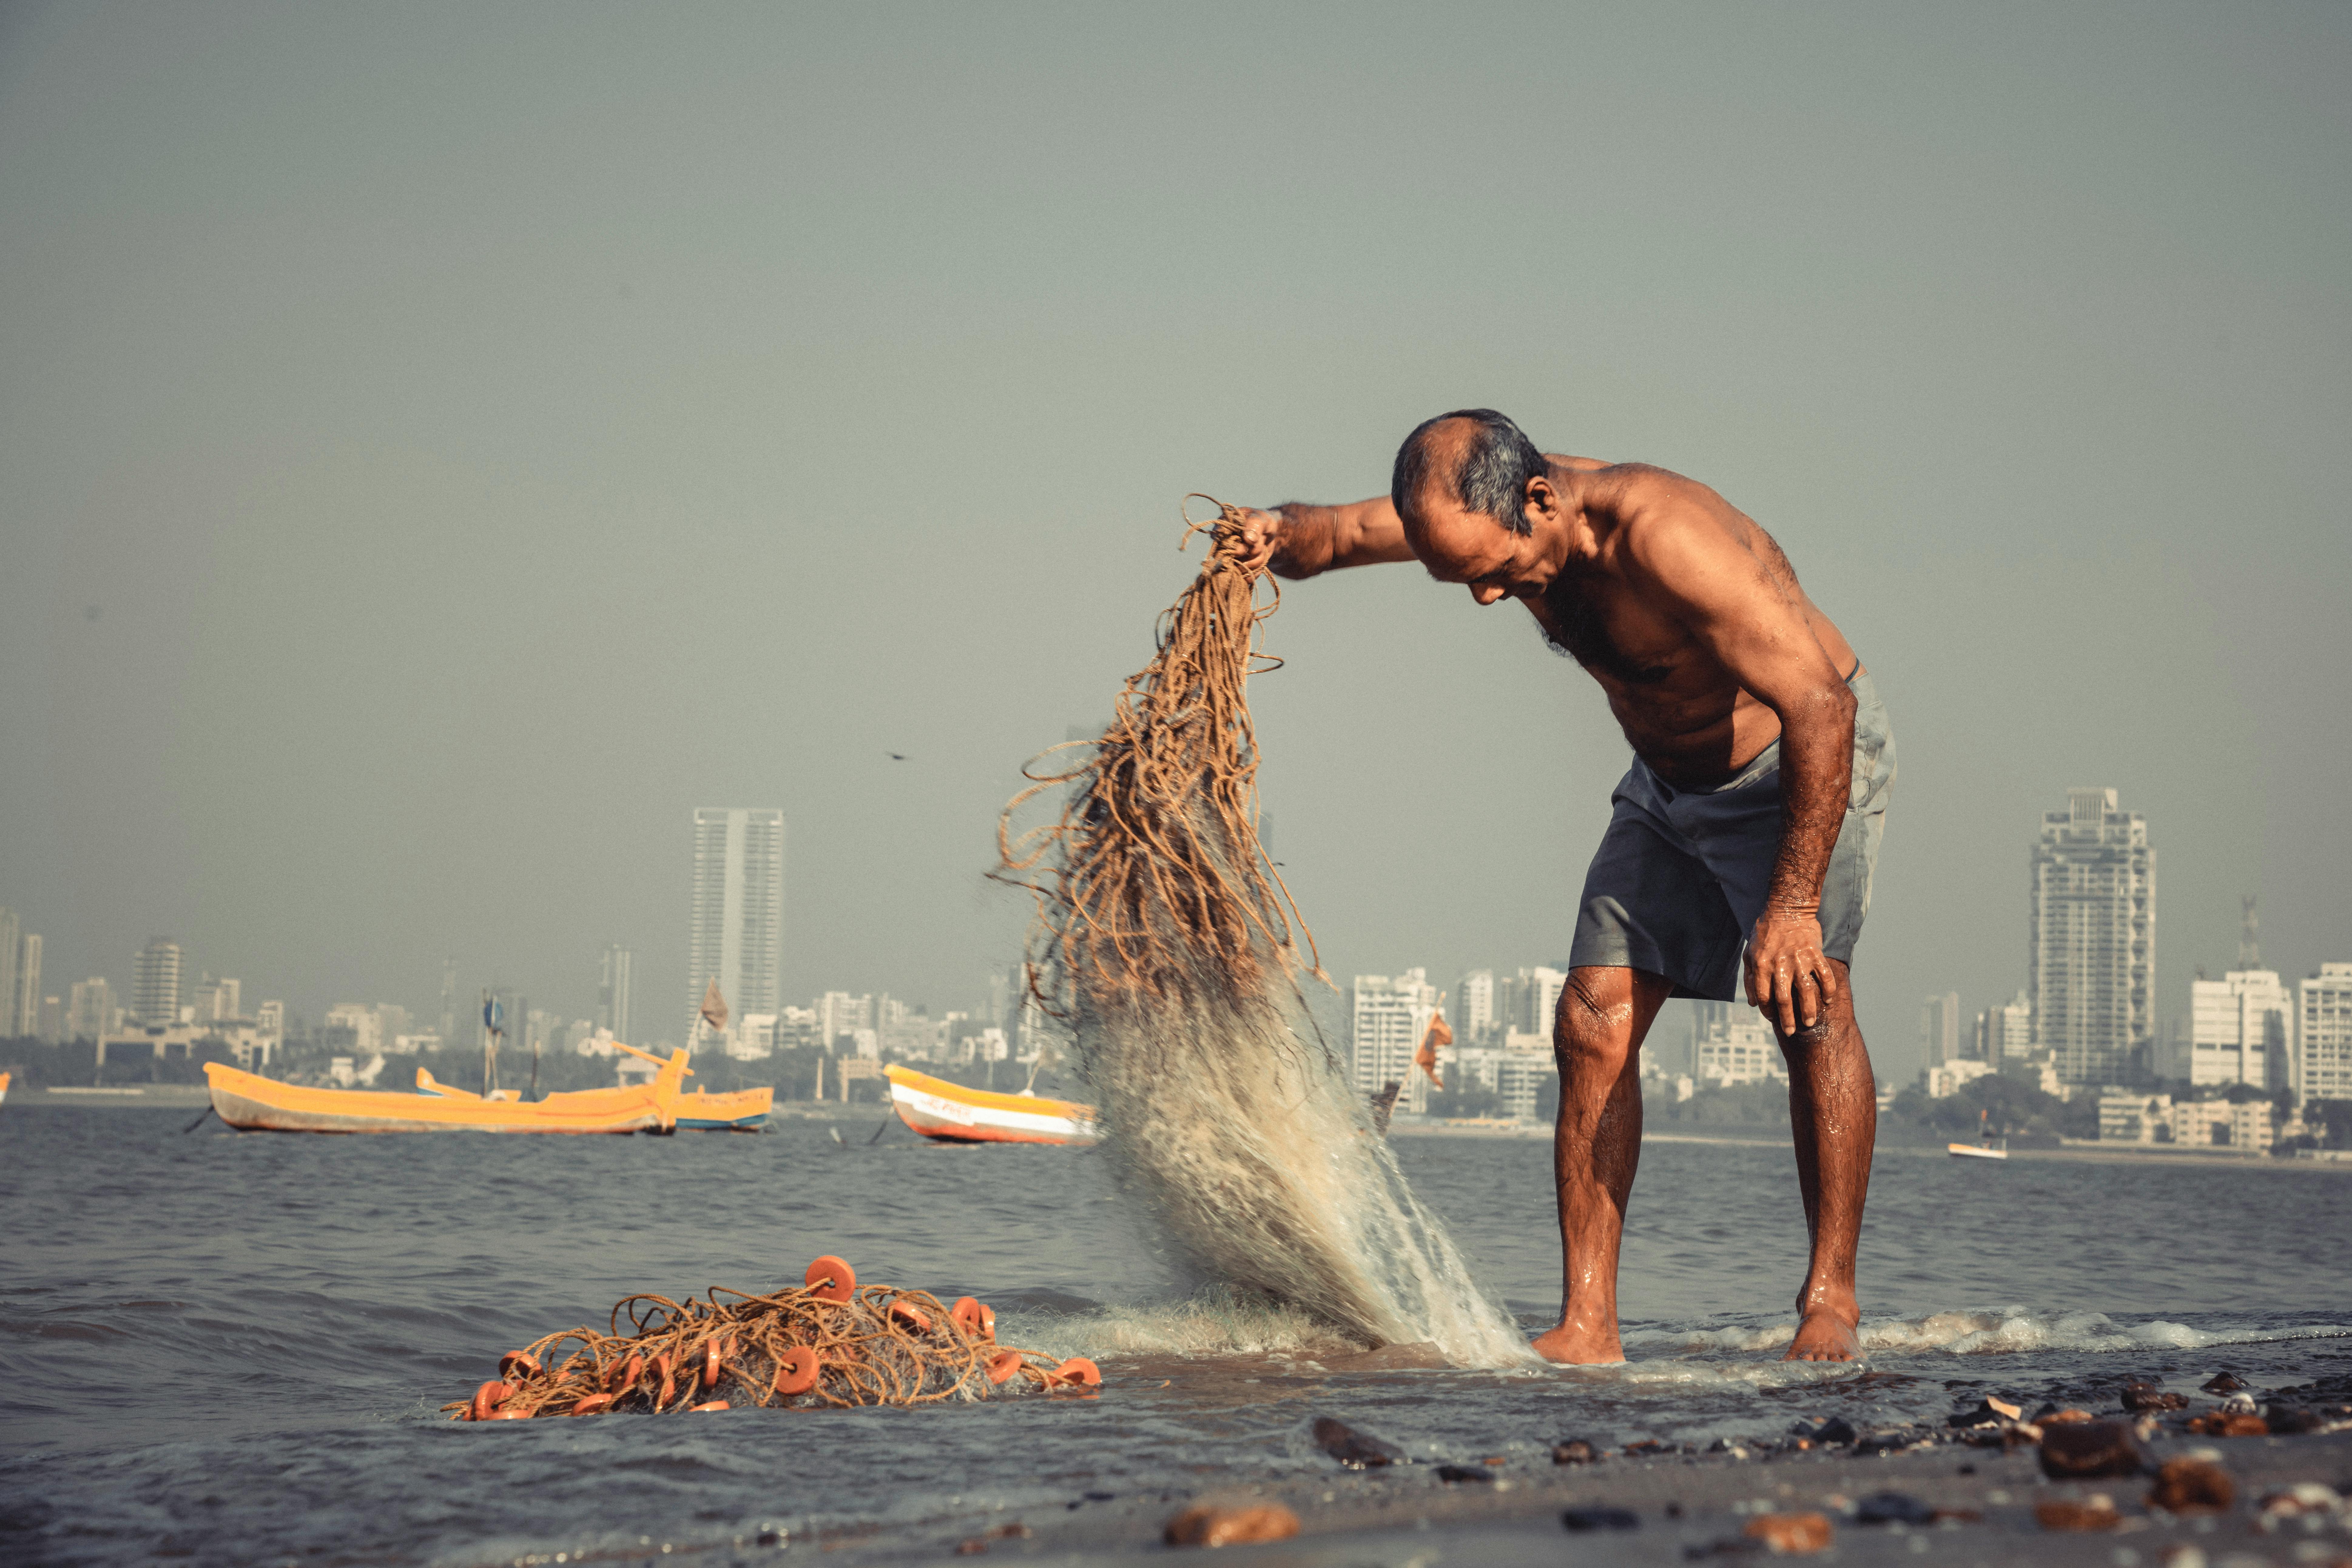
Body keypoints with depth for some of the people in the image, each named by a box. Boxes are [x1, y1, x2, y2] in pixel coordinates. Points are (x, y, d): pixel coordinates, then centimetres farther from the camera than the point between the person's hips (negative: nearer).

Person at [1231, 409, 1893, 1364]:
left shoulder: (1664, 538, -37)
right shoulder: (1484, 514, -14)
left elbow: (1819, 707, -36)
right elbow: (1331, 537, -2)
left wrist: (1793, 902, -36)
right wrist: (1278, 536, -28)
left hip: (1808, 763, -7)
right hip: (1669, 781, 7)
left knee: (1805, 998, -26)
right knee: (1593, 1023, -7)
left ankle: (1830, 1301, -17)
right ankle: (1586, 1329, -6)